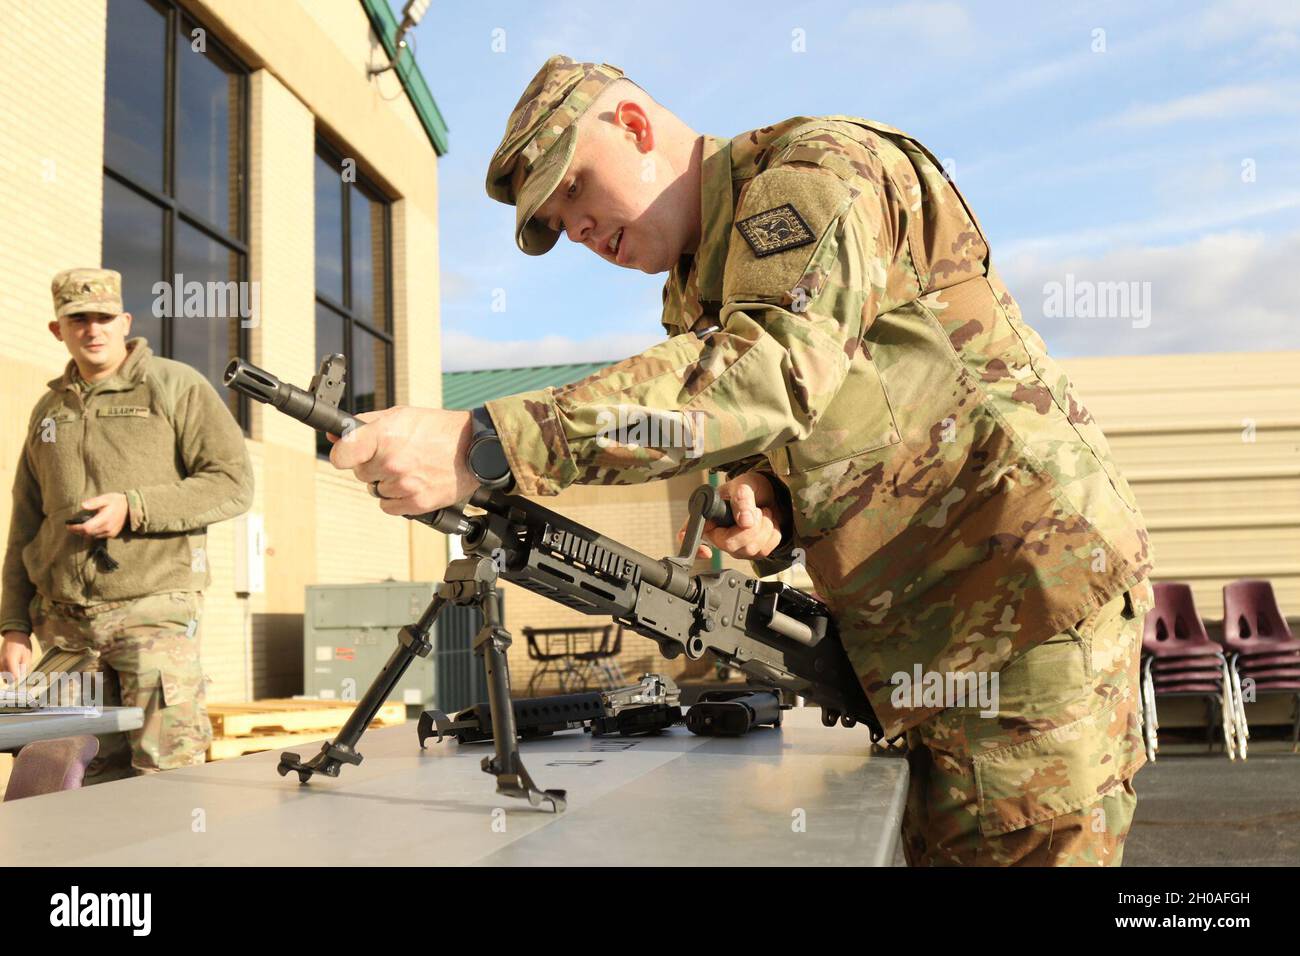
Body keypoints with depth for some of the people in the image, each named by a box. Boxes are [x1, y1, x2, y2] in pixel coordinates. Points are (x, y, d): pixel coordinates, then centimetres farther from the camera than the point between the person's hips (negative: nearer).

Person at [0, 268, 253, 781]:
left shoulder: (176, 386, 3)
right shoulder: (48, 411, 19)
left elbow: (234, 483, -6)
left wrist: (134, 508, -14)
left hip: (154, 609, -5)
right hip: (66, 624, 5)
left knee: (167, 775, -9)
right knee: (92, 781, 6)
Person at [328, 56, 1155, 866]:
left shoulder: (823, 165, -10)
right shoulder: (702, 293, 17)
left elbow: (776, 369, -29)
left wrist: (483, 445, -34)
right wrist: (767, 512, -10)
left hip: (1026, 582, -8)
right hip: (933, 636, 9)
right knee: (942, 847, 13)